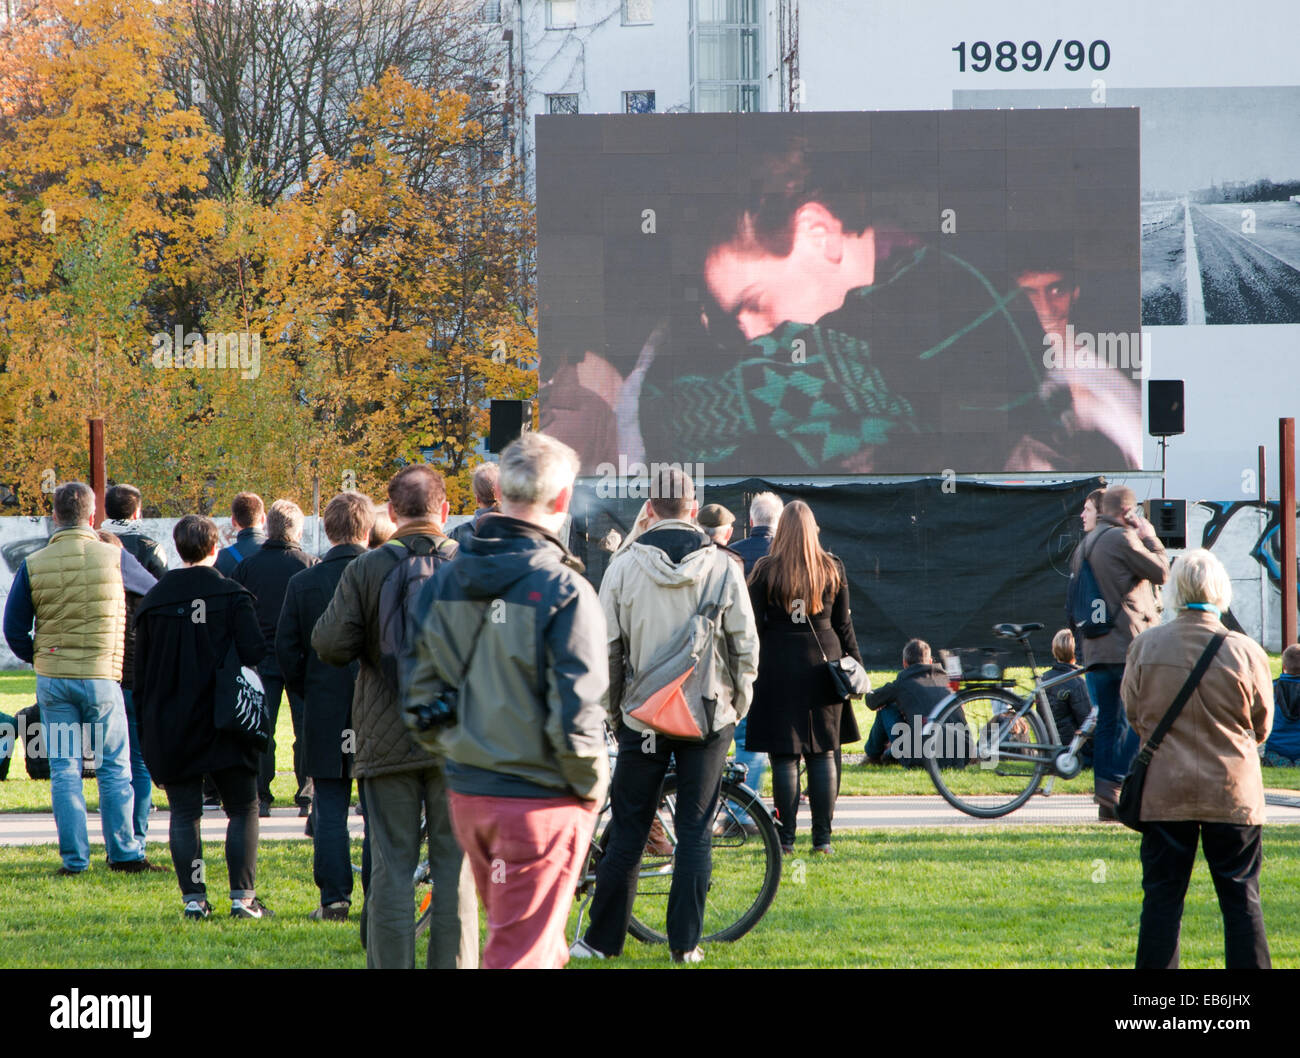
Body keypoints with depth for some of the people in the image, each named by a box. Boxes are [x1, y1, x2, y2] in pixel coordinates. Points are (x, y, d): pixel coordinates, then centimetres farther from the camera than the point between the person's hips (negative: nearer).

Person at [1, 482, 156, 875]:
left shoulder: (33, 566, -4)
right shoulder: (114, 557, -7)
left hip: (53, 680, 1)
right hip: (103, 678, -1)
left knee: (64, 769, 6)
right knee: (114, 768, 7)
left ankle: (74, 858, 4)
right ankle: (124, 853, 9)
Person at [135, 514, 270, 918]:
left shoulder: (153, 601, 4)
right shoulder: (232, 596, -6)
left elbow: (141, 670, 7)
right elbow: (254, 654, -12)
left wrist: (147, 723, 14)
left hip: (171, 726, 2)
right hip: (225, 725, -2)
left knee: (184, 813, 6)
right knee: (242, 808, 5)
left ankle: (193, 898, 1)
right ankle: (243, 896, -3)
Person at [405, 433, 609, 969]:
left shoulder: (445, 581, 3)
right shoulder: (562, 590, -16)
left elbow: (419, 693, 7)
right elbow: (575, 716, -18)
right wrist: (592, 787, -2)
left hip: (467, 797, 6)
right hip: (540, 801, -6)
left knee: (527, 938, 22)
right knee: (522, 951, -2)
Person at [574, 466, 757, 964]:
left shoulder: (624, 565, -5)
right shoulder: (722, 567, -5)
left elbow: (606, 648, -2)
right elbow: (746, 646, -2)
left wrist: (611, 710, 10)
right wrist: (738, 706, 14)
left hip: (643, 717, 0)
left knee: (627, 831, 7)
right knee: (695, 830, 5)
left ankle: (603, 938, 11)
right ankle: (685, 944, 3)